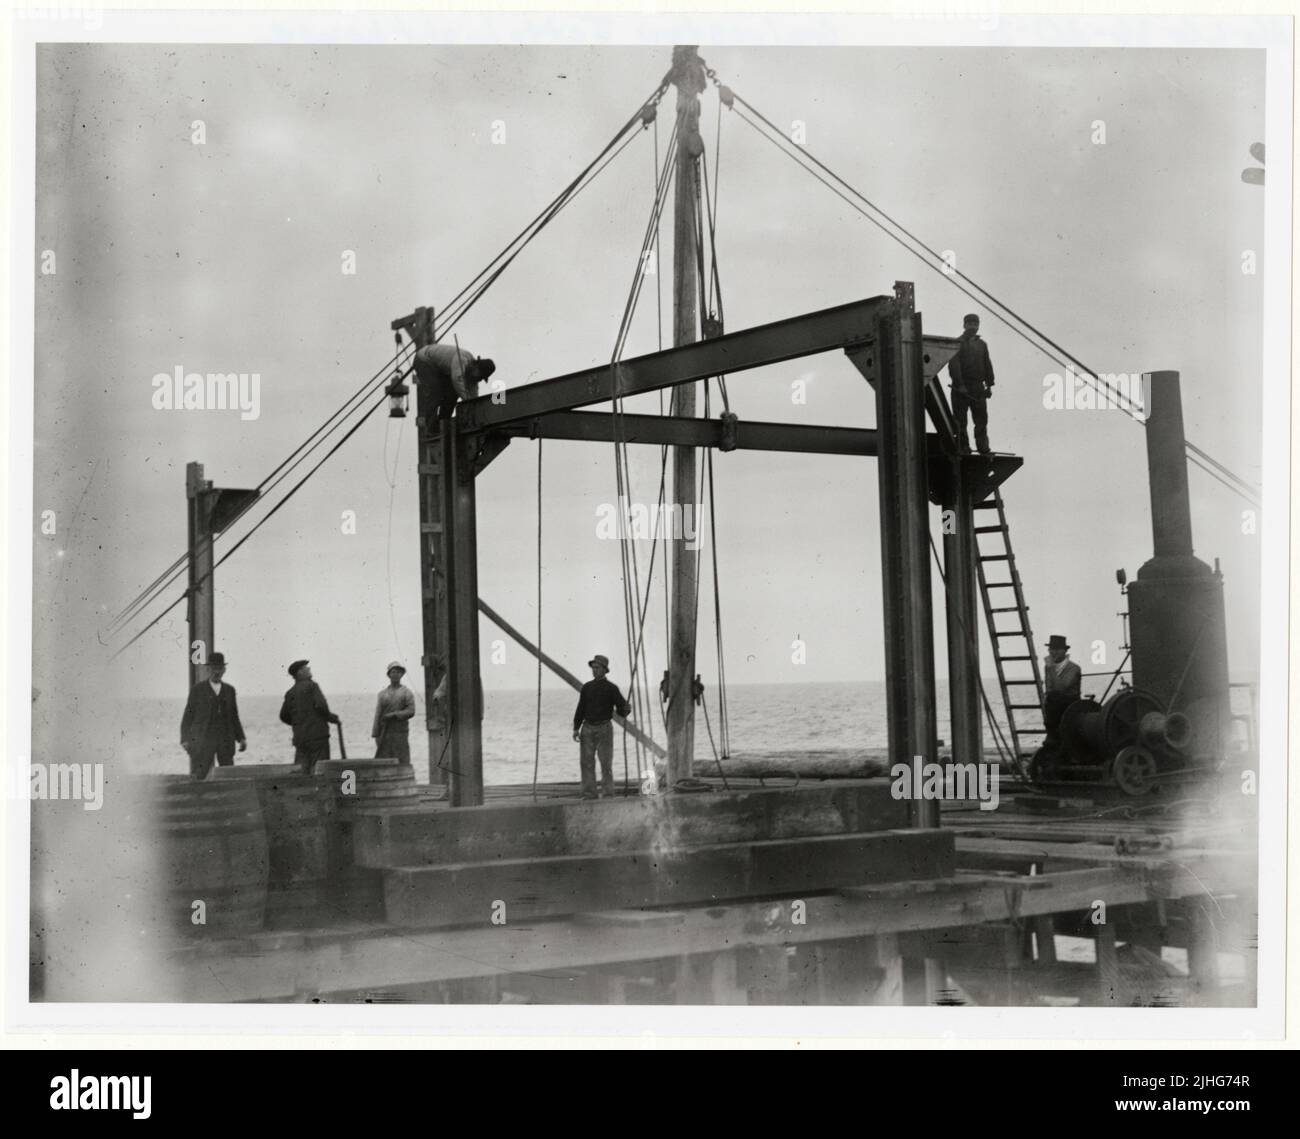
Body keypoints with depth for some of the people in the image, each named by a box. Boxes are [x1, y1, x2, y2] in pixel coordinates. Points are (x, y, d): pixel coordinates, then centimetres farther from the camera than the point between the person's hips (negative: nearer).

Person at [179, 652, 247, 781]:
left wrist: (241, 738, 7)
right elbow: (188, 716, 2)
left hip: (226, 741, 3)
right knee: (197, 777, -9)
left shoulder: (229, 690, 13)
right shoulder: (197, 690, 3)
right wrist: (185, 740, -9)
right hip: (203, 740, -3)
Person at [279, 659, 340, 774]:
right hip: (317, 735, -6)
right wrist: (333, 718, -1)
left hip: (299, 738, 6)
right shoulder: (311, 686, -4)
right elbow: (321, 706, -16)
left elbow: (284, 717, 15)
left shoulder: (290, 693, 14)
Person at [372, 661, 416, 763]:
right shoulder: (382, 693, 13)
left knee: (402, 761, -5)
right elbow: (378, 714, 9)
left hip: (400, 732, -2)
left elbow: (411, 712, -4)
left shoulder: (407, 693, 6)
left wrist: (394, 715, -14)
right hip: (385, 733, 2)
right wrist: (376, 735, 2)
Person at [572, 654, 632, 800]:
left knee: (606, 762, -5)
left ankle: (607, 793, -1)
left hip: (604, 728, -4)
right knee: (586, 761, -1)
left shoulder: (611, 688, 2)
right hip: (588, 728, 4)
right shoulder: (587, 687, 13)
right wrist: (576, 728, 8)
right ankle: (589, 793, 2)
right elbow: (581, 709, 15)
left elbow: (622, 707, 1)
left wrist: (626, 710, -22)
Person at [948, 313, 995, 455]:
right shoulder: (957, 344, -3)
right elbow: (954, 365, -11)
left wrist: (989, 385, 8)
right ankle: (963, 448, 1)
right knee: (960, 420, -3)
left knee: (981, 419, 4)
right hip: (961, 387, -5)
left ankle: (983, 448, 9)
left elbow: (988, 365, 17)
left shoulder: (982, 345, 16)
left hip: (978, 388, 5)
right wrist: (960, 385, -18)